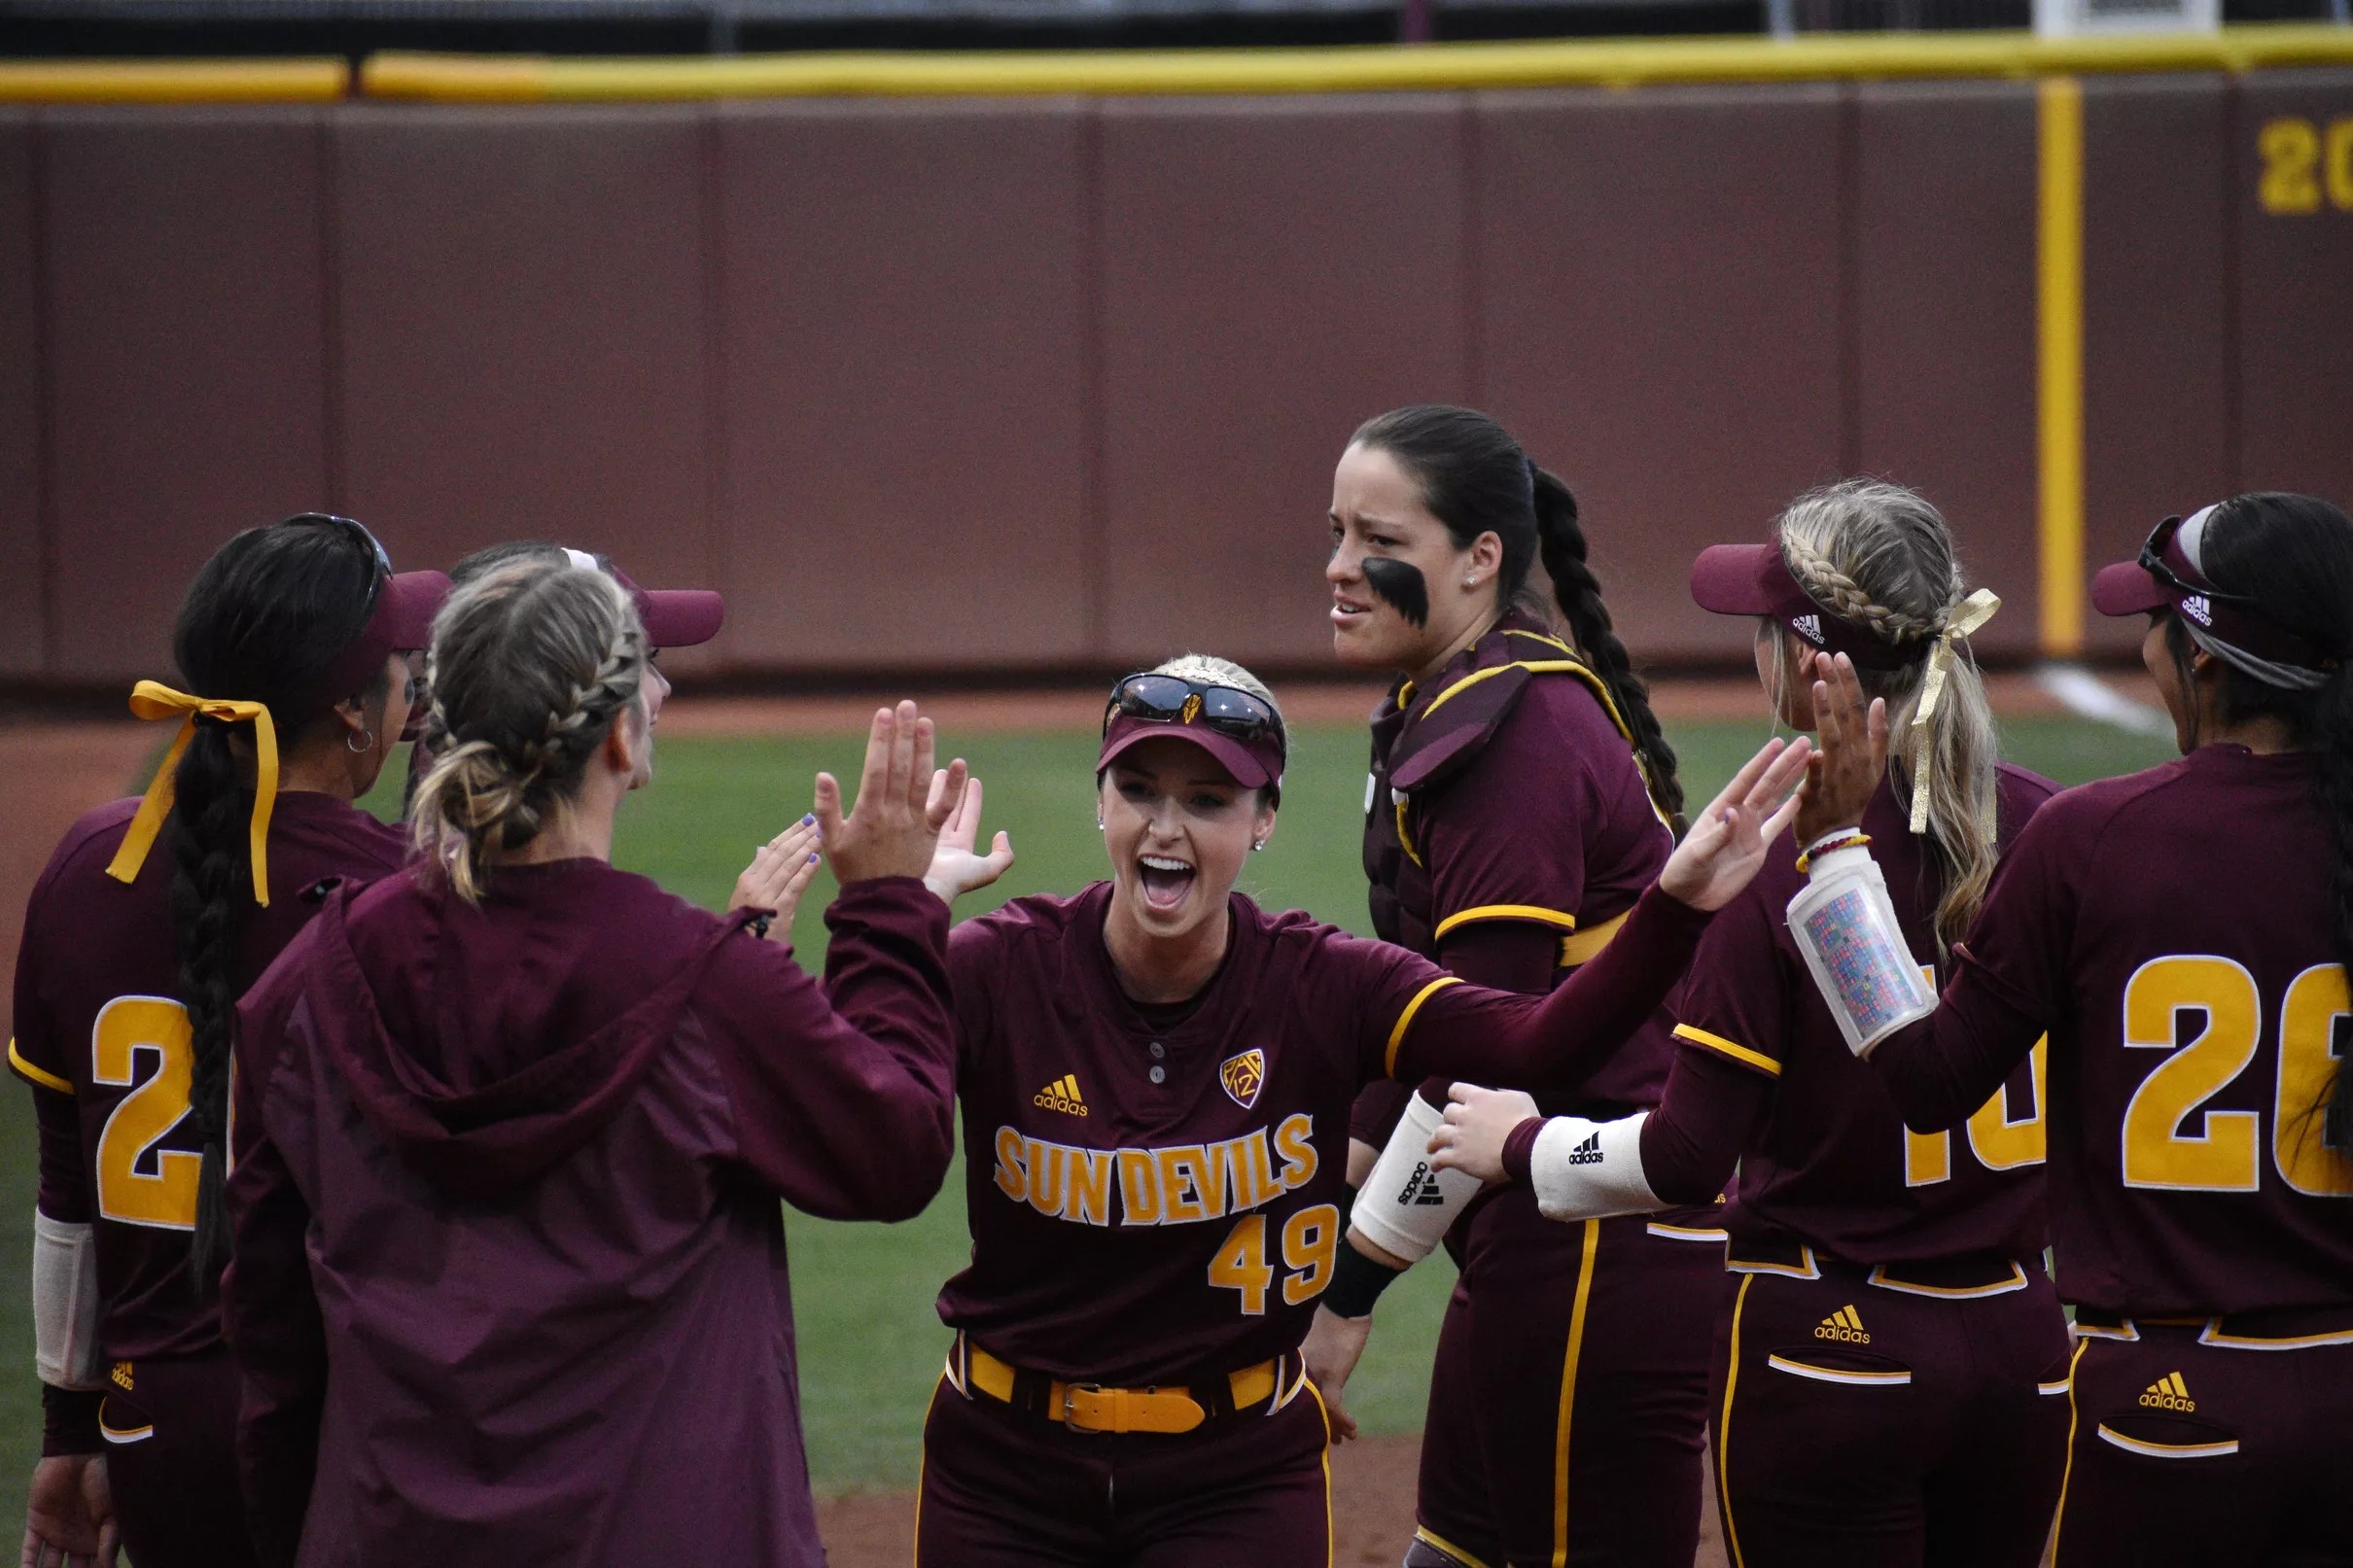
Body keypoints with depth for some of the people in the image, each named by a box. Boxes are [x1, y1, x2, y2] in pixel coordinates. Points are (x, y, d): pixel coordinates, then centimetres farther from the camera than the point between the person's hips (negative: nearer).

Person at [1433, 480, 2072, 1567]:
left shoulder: (1777, 864, -16)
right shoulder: (2043, 827, 0)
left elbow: (1685, 1162, -13)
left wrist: (1521, 1145, 2)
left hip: (1829, 1352, -5)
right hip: (2023, 1346, 5)